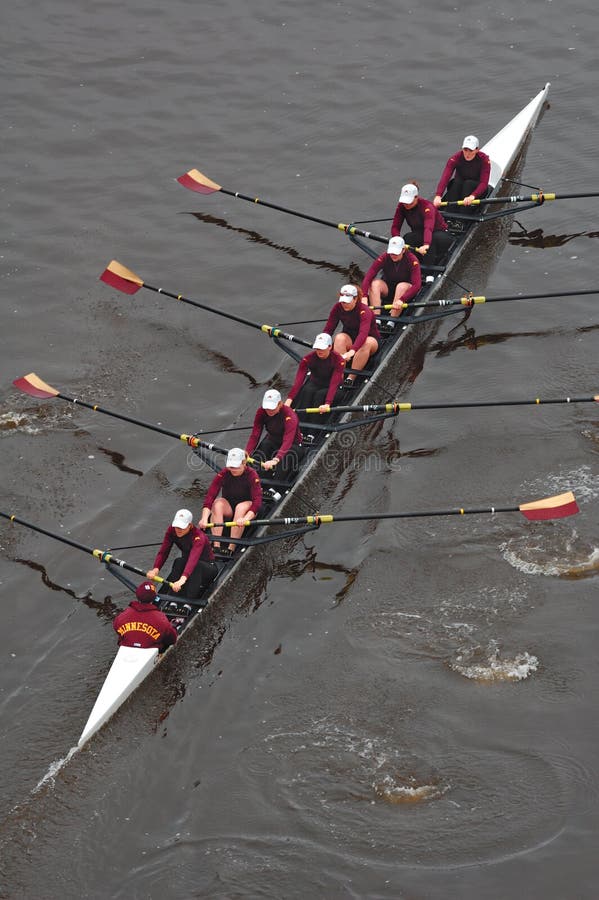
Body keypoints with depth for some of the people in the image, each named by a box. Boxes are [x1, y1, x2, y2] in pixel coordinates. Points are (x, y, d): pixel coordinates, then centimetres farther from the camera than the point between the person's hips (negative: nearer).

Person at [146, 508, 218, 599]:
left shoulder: (198, 537, -31)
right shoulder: (172, 531, -13)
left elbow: (193, 560, -47)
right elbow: (163, 552, -18)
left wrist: (182, 579, -63)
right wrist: (155, 569, -38)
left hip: (208, 568, -4)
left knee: (197, 565, -38)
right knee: (179, 562, -29)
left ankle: (189, 601, -43)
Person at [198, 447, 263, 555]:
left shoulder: (252, 475, -19)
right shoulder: (224, 474, -14)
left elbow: (257, 502, -30)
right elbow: (210, 496, -22)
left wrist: (245, 519, -49)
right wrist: (204, 518, -39)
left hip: (247, 510, -2)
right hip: (227, 507, 2)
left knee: (241, 507, -35)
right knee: (218, 503, -29)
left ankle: (231, 548, -39)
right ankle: (216, 545, -37)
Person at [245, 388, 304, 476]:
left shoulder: (290, 415, -28)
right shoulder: (261, 412, -13)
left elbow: (287, 441, -40)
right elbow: (254, 436, -17)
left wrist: (275, 460, -56)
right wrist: (246, 454, -35)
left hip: (292, 445, -4)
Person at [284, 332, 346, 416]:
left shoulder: (338, 360, -23)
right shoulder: (308, 358, -16)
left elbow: (334, 383, -33)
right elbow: (298, 380, -26)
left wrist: (327, 404, -48)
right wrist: (289, 400, -40)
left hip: (329, 388, -2)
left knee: (320, 394, -34)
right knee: (307, 391, -32)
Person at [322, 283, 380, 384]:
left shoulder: (364, 311, -27)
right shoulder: (338, 307, -12)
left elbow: (363, 333, -42)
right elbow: (328, 329, -14)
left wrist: (352, 351, -58)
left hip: (371, 338, -3)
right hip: (350, 338, 4)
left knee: (366, 343, -39)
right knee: (339, 338, -30)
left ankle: (351, 378, -37)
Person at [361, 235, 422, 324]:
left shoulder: (412, 260, -22)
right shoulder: (384, 258, -17)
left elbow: (417, 285, -32)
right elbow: (368, 278, -23)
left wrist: (401, 300, -46)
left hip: (406, 290, -2)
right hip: (387, 288, 2)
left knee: (402, 286, -35)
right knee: (375, 283, -28)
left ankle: (391, 322, -39)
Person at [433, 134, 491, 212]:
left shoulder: (484, 159, -20)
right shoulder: (456, 158, -18)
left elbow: (484, 183, -28)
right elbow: (445, 177, -31)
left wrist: (472, 196, -48)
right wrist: (438, 196, -48)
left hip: (477, 191, -1)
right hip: (457, 186, 1)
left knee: (469, 183, -32)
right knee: (456, 182, -31)